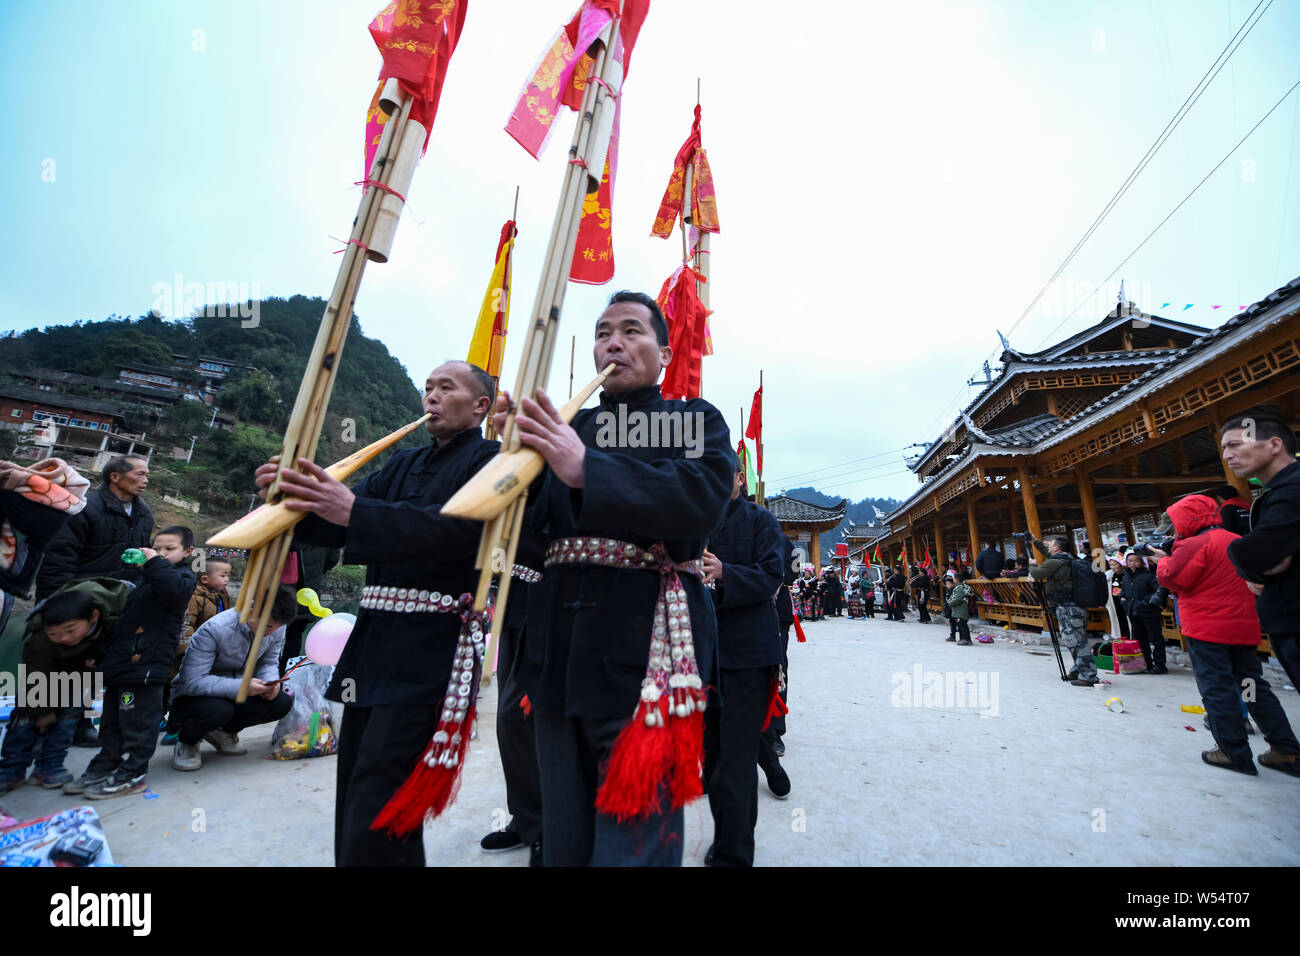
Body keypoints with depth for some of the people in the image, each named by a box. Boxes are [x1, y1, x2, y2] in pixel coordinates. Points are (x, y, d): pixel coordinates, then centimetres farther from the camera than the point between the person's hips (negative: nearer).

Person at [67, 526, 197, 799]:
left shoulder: (183, 576, -5)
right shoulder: (146, 577, 21)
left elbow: (175, 591, -31)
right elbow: (122, 613, 28)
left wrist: (155, 563, -25)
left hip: (146, 662, -9)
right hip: (120, 660, 9)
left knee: (138, 720, -3)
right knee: (112, 718, 18)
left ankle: (132, 774, 7)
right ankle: (105, 766, 30)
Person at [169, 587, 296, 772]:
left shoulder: (276, 628, -12)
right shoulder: (214, 629, -29)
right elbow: (192, 682, -29)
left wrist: (270, 682, -22)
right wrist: (241, 686, -38)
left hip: (236, 692, 5)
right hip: (192, 695, -5)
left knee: (283, 702, -19)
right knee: (219, 709, -38)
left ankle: (224, 731, 8)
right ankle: (186, 741, 0)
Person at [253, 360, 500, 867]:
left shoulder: (489, 459, -5)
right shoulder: (404, 462, 18)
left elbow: (460, 527, -22)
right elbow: (339, 520, 9)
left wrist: (354, 511, -30)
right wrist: (295, 498, -11)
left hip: (427, 654, -7)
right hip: (374, 644, 8)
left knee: (374, 820, -6)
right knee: (353, 801, 18)